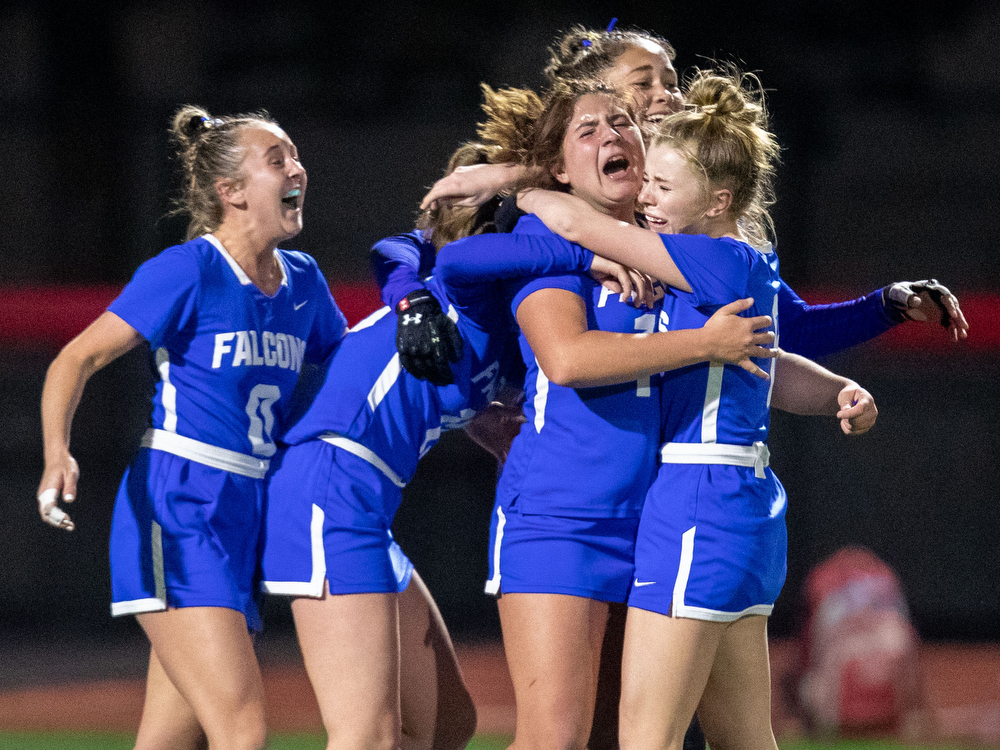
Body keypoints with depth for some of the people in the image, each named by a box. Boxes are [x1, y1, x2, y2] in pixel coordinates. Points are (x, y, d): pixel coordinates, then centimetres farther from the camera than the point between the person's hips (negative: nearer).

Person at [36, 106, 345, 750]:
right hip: (179, 513, -7)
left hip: (248, 519, 7)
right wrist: (57, 454, -26)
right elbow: (78, 359, -10)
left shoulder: (302, 281, 11)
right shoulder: (190, 270, -9)